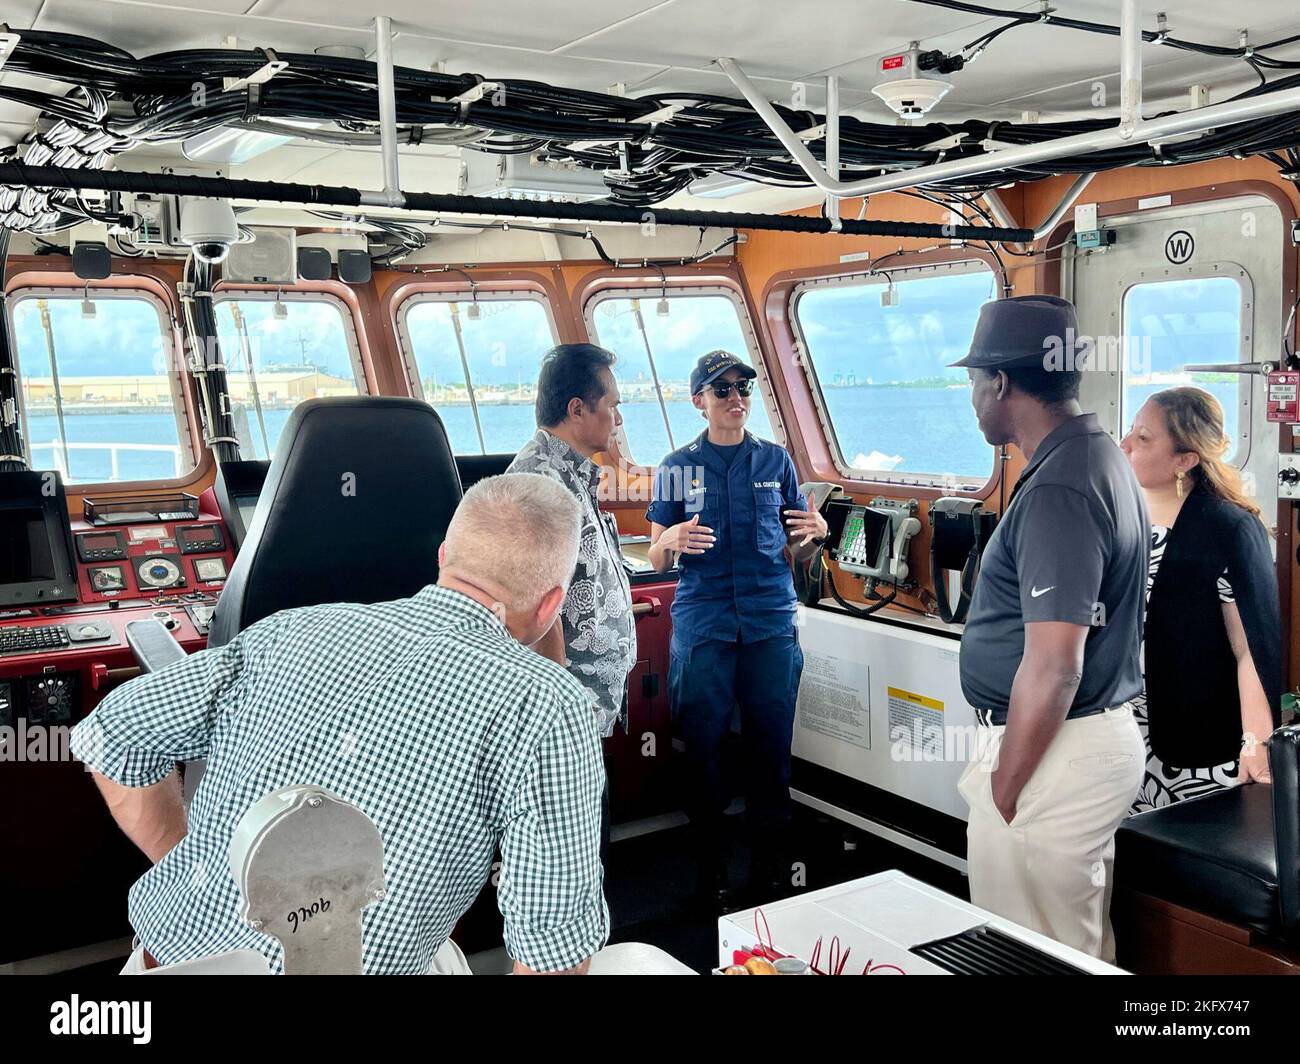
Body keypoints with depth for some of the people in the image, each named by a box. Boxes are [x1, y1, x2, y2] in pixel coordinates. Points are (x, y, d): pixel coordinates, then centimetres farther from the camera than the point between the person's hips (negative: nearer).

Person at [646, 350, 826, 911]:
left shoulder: (776, 460, 9)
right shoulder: (678, 467, 4)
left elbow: (795, 548, 14)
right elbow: (657, 558, 4)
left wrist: (814, 532, -8)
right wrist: (674, 539, -18)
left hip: (771, 622, 1)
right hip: (702, 626, -1)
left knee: (771, 744, 5)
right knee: (703, 747, 3)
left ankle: (771, 859, 20)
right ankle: (710, 864, 17)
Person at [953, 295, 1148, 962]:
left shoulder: (1056, 491, -23)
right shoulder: (1099, 457, 10)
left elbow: (1052, 669, -26)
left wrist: (1001, 794, -17)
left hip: (1052, 753, -10)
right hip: (1105, 734, 10)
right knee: (1087, 944, 22)